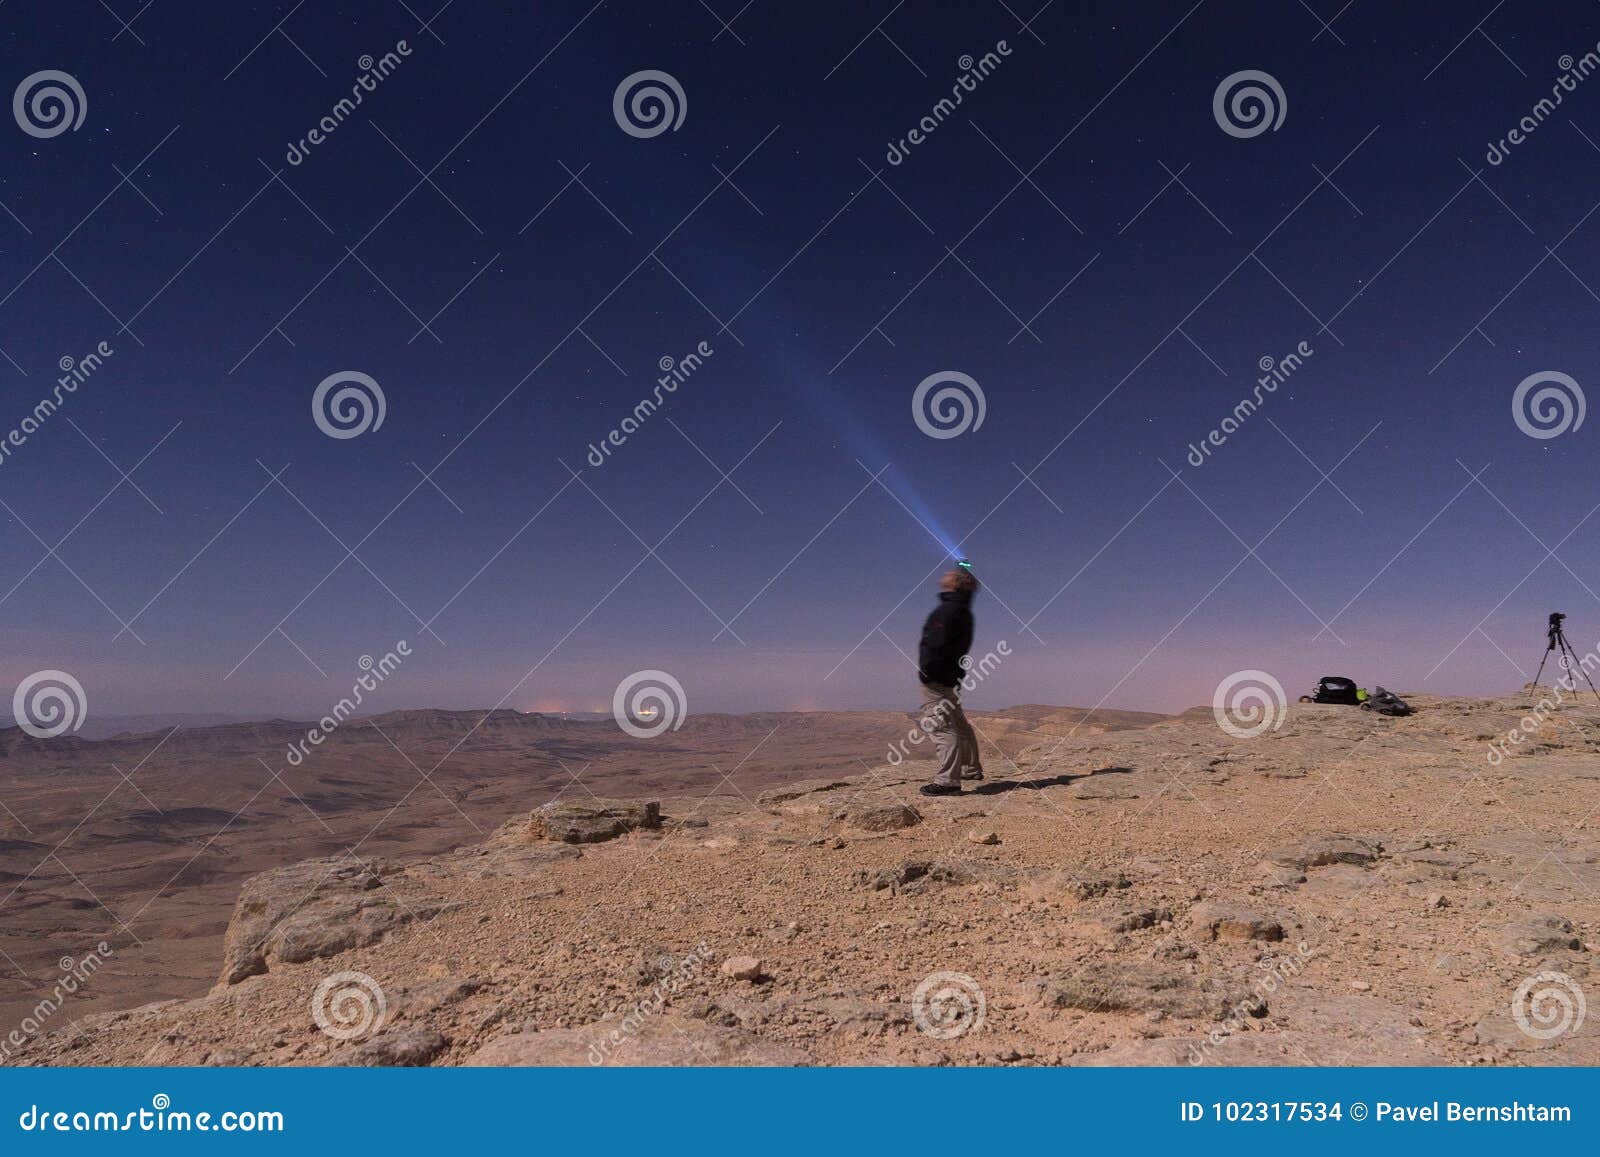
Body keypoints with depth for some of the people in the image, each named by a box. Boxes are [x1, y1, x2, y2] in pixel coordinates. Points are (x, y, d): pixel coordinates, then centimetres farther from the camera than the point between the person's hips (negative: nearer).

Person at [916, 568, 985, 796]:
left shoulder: (947, 610, -15)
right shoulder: (965, 614, 15)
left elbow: (936, 644, -22)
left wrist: (926, 672, -20)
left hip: (936, 678, -10)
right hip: (951, 678, 10)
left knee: (942, 727, -12)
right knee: (958, 725, 23)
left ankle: (947, 781, -15)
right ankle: (972, 769, 36)